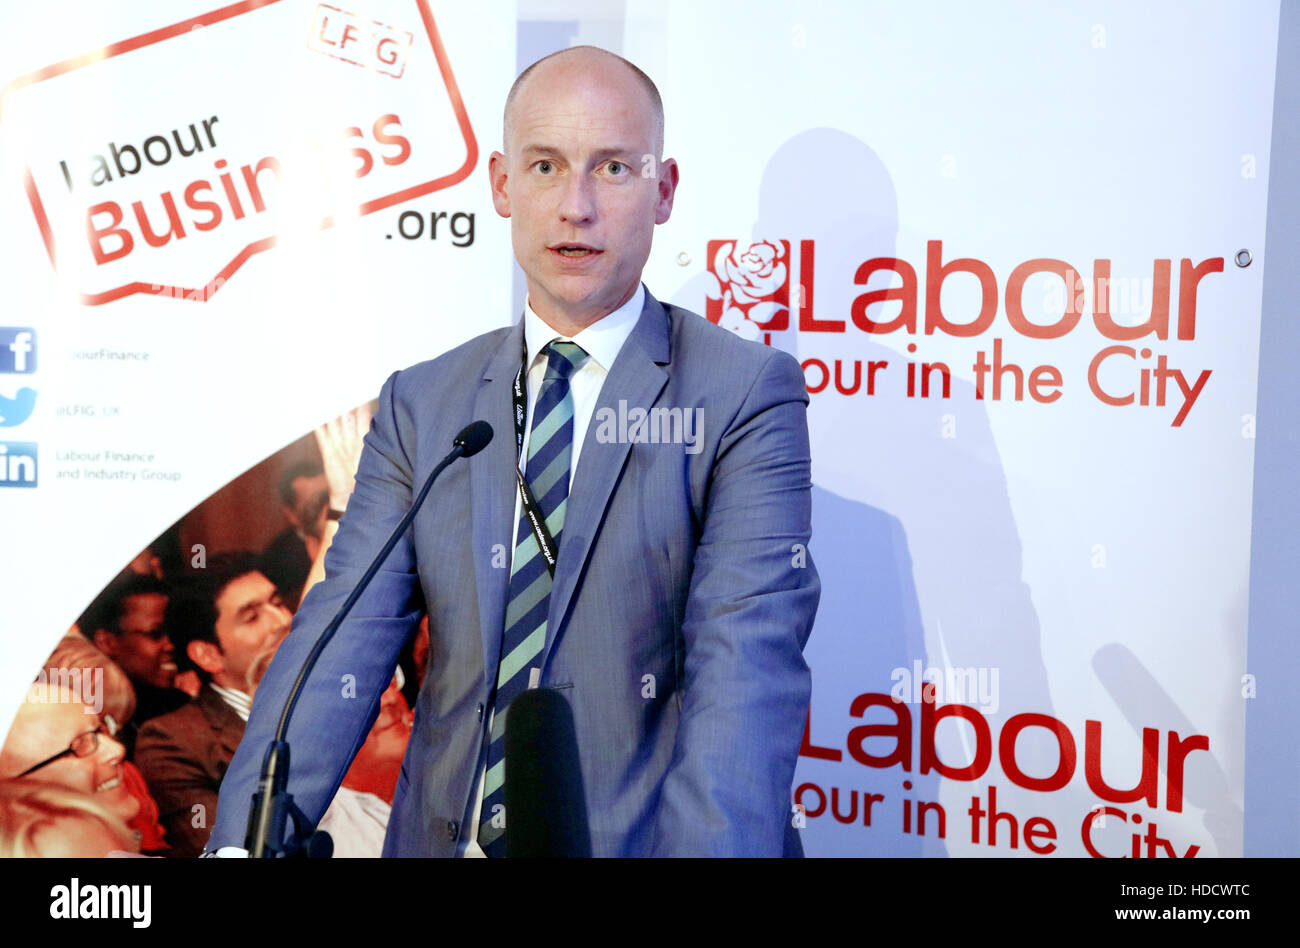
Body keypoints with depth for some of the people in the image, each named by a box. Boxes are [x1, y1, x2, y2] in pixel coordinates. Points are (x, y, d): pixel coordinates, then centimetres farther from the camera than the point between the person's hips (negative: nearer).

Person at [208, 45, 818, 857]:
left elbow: (747, 664, -16)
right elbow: (348, 635, -3)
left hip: (641, 839, -3)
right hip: (444, 838, 3)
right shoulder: (419, 405, 7)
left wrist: (706, 847, -30)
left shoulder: (746, 394, -4)